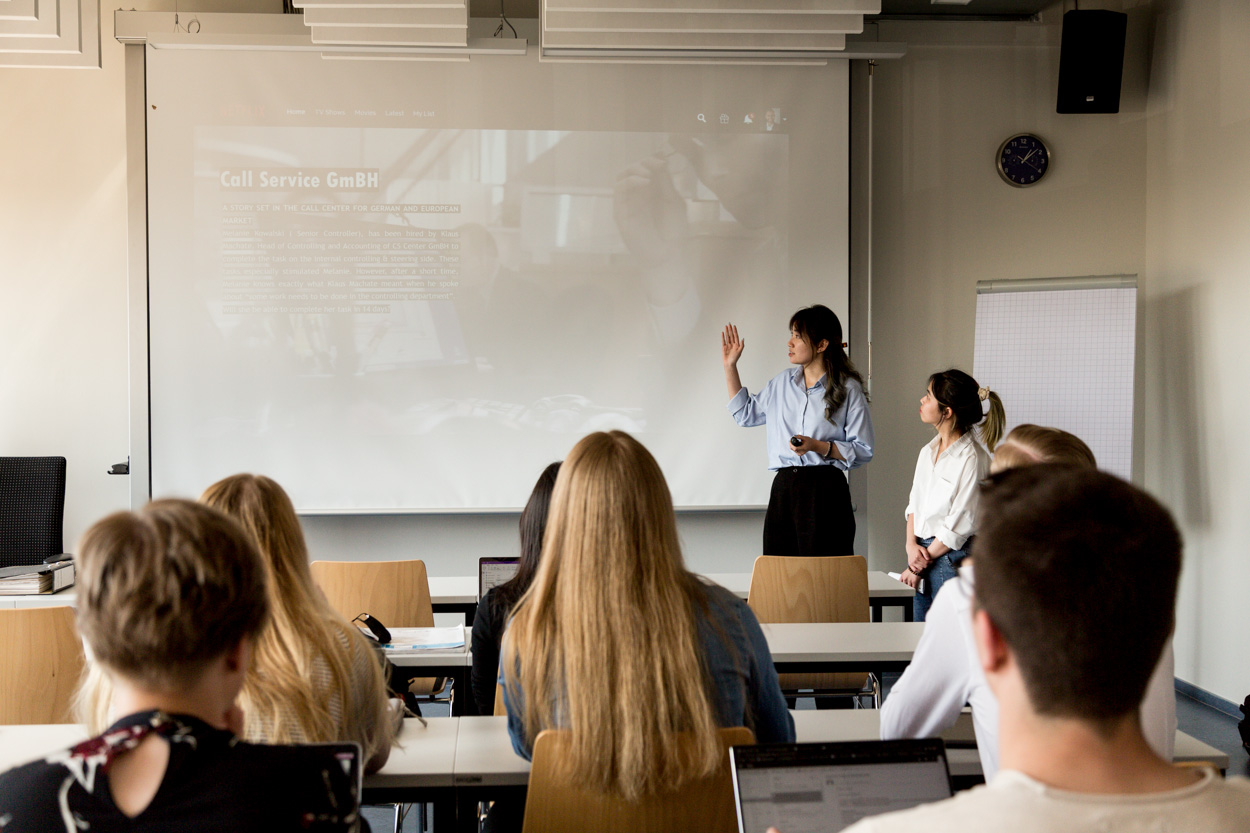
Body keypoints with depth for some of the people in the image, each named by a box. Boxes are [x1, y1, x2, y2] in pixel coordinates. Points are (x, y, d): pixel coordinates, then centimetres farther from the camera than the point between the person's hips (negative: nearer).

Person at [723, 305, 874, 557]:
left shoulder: (848, 389, -2)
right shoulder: (783, 382, 15)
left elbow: (864, 451, -4)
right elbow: (746, 414, 27)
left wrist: (819, 446, -16)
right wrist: (730, 367, 21)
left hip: (826, 491, -5)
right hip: (784, 489, 5)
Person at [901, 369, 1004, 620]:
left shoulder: (973, 458, -15)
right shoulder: (928, 451, 10)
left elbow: (959, 525, -15)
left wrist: (921, 564, -10)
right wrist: (911, 545, -5)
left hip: (952, 560, -7)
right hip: (922, 553, 8)